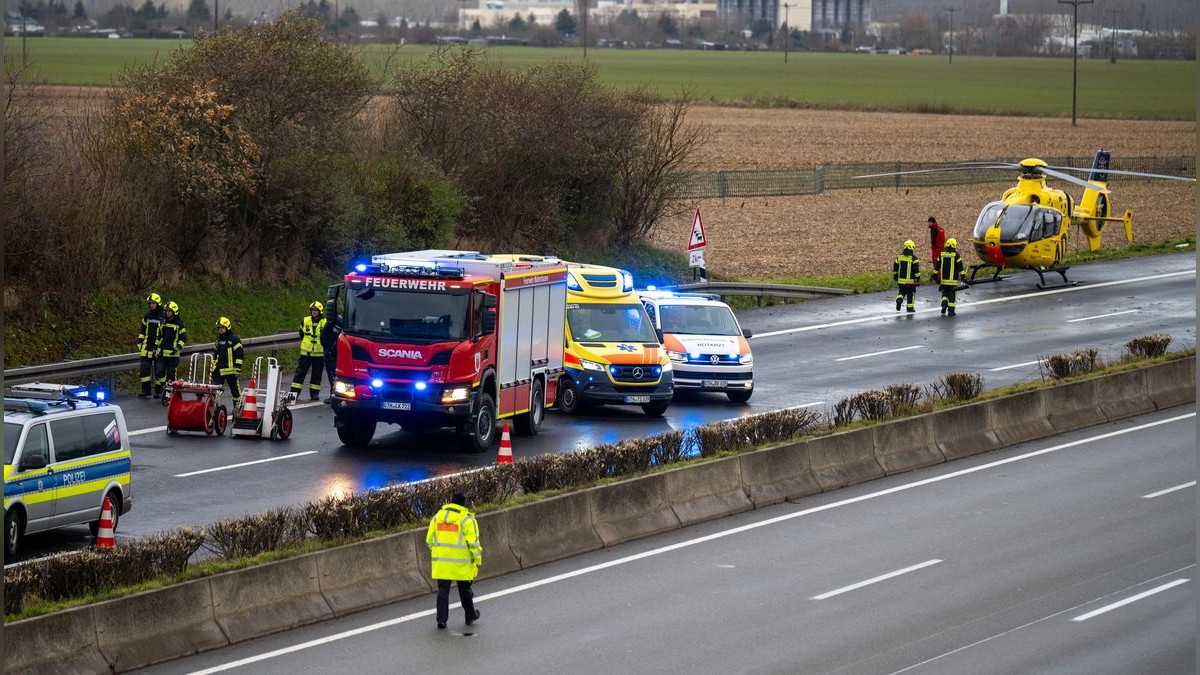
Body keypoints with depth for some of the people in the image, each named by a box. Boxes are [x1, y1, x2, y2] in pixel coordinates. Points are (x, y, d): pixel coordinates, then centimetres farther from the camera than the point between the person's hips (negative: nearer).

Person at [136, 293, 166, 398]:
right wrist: (139, 344, 13)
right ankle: (146, 391, 4)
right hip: (147, 348, 4)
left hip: (158, 349, -4)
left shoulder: (163, 317, -2)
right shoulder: (147, 316, 11)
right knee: (144, 369, 0)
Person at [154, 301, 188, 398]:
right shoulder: (163, 323, 14)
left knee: (171, 373, -1)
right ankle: (158, 390, 6)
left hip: (172, 353, -4)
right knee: (159, 371, -7)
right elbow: (158, 336, 23)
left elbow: (184, 338, -1)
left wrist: (178, 347, -14)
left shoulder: (179, 324, -1)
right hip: (162, 352, 4)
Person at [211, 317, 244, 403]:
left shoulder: (234, 339, -6)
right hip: (219, 370, 6)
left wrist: (238, 369, -14)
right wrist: (213, 368, 20)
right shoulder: (218, 340, 16)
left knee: (235, 390, 3)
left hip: (230, 370, -6)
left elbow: (240, 355, -9)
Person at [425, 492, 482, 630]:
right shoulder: (467, 520, -8)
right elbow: (473, 542, -12)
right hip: (462, 563, -3)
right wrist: (478, 560, -2)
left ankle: (441, 619, -3)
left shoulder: (437, 517, 6)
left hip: (441, 561, 3)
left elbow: (429, 540, 10)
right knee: (465, 589, 13)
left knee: (443, 590, 5)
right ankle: (470, 616, 27)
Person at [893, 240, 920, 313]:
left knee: (901, 292, 17)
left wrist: (895, 277, 19)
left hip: (901, 280, 3)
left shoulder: (899, 257, 2)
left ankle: (899, 299, -10)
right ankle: (910, 307, 11)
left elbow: (895, 268, 8)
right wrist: (918, 278, -2)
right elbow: (916, 270, -11)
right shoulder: (913, 258, -11)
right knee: (911, 293, 8)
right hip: (911, 281, -3)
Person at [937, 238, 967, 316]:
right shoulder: (956, 254, -7)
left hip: (943, 279, 3)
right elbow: (960, 266, -5)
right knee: (952, 294, 3)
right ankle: (951, 311, 3)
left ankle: (944, 304, -6)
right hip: (953, 280, -3)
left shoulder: (942, 254, 4)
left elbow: (937, 266, 9)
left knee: (945, 293, 17)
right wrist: (962, 275, 3)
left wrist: (936, 276, 17)